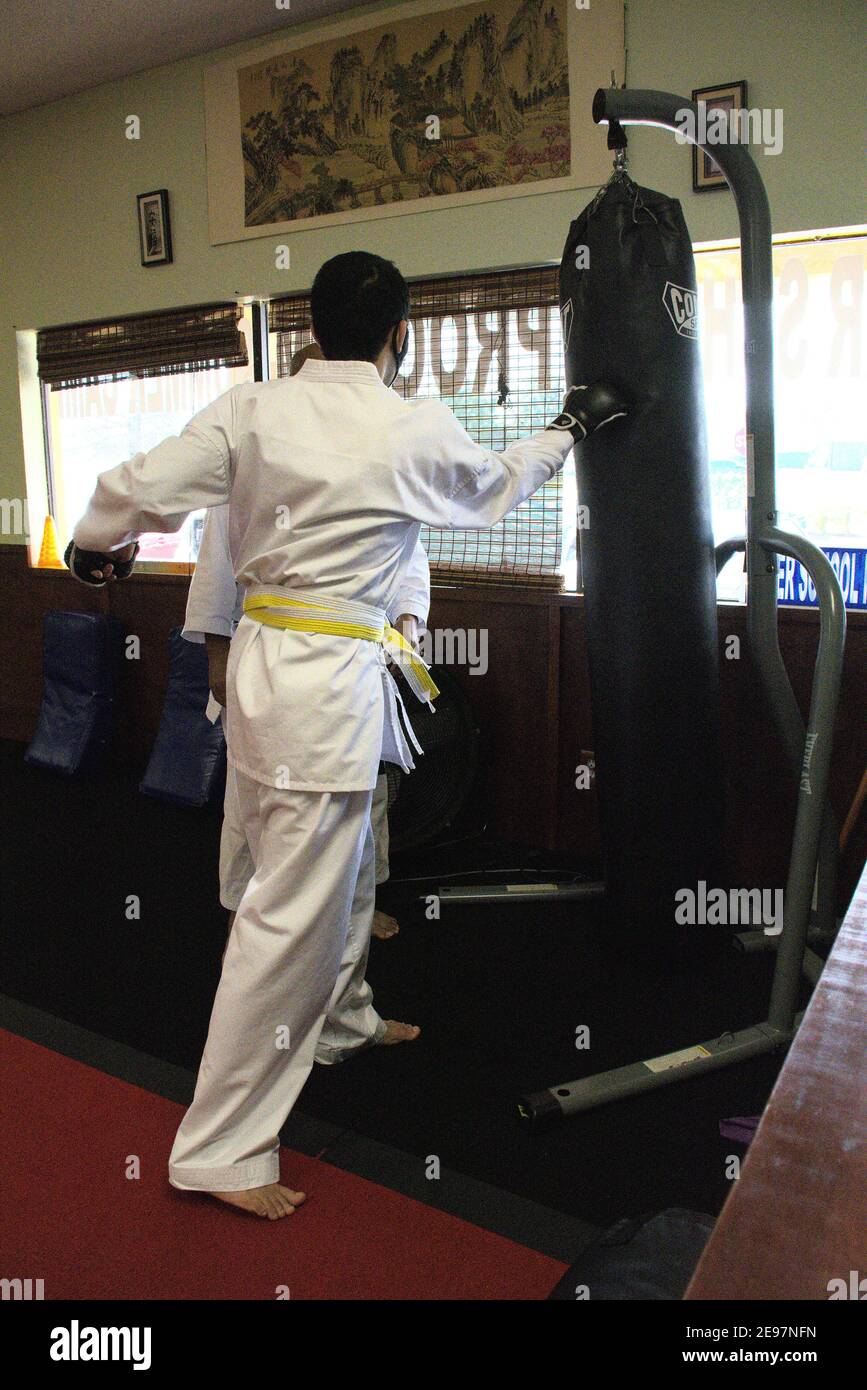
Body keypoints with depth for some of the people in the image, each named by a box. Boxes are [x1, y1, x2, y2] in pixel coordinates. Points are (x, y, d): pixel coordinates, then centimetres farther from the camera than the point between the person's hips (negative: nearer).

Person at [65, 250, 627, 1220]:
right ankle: (220, 1150, 10)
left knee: (336, 874, 26)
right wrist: (568, 427, 30)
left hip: (261, 659, 7)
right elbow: (493, 492, 13)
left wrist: (95, 544, 18)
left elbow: (140, 490, -5)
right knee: (290, 916, 0)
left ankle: (343, 1023, 49)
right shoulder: (420, 431, -8)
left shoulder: (253, 408, 0)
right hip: (333, 680, -7)